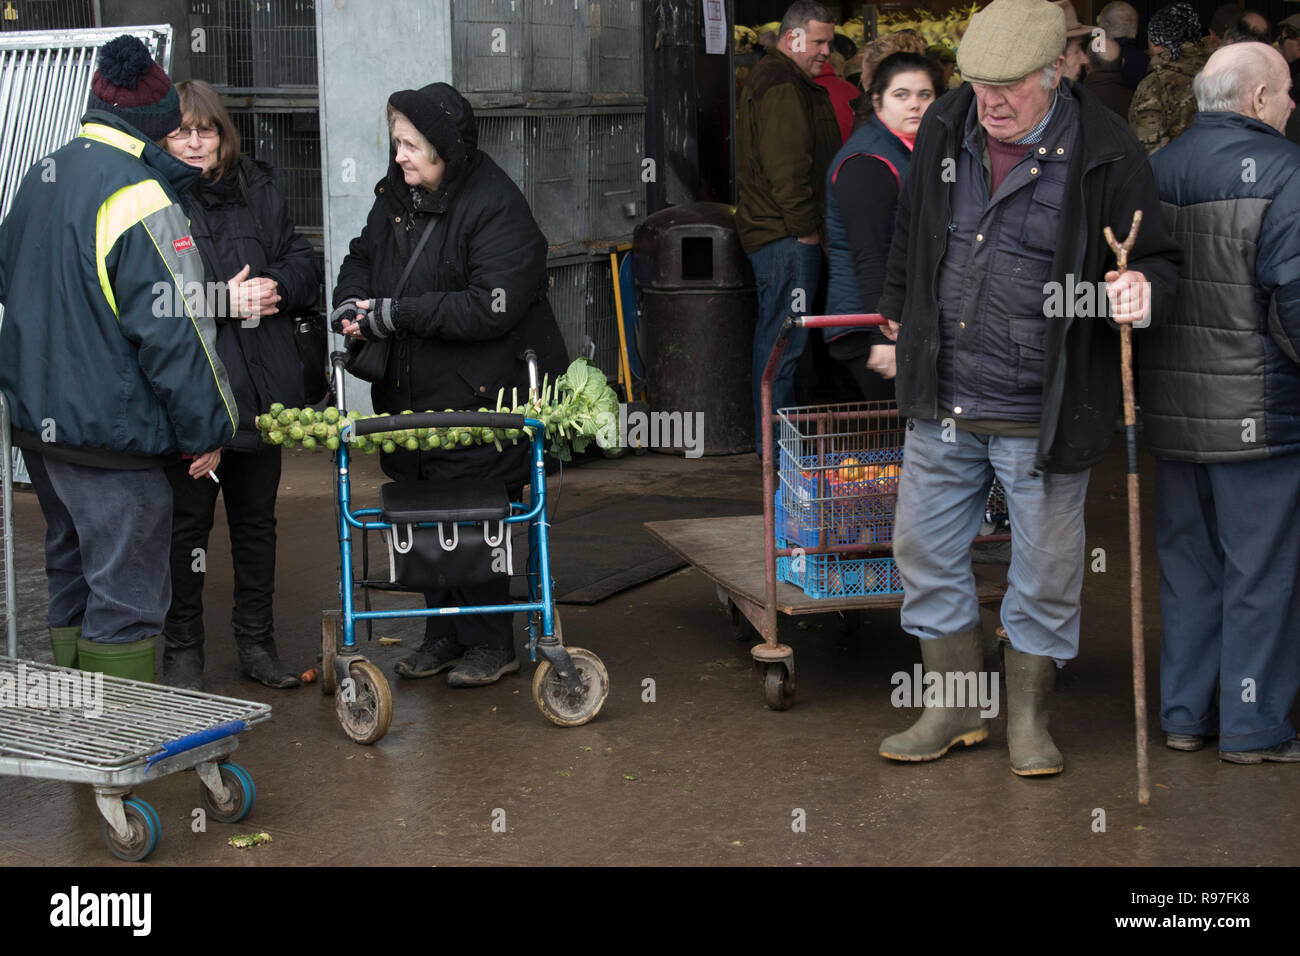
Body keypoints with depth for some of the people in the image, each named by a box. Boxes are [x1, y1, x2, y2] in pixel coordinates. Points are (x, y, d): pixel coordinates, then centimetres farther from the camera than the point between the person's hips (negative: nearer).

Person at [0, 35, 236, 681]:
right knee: (126, 597, -2)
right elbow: (173, 331, -19)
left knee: (72, 578, 19)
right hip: (112, 432, -9)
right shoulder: (139, 196, -18)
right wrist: (209, 428, -12)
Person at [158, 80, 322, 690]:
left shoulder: (256, 190, 9)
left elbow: (302, 264, 13)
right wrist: (220, 302, -20)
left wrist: (276, 284, -8)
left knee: (256, 518, 15)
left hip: (261, 387, 5)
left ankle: (257, 642, 27)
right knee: (187, 521, 4)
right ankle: (182, 650, 18)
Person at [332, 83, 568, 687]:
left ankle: (490, 645, 12)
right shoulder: (397, 196, 8)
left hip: (481, 399, -7)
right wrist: (352, 304, -2)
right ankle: (444, 633, 26)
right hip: (412, 398, 7)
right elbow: (362, 258, 22)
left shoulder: (497, 208, -16)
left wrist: (393, 314, -22)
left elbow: (491, 307, -24)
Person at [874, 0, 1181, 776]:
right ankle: (957, 706, 30)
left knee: (1045, 568, 8)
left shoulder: (1107, 155, -13)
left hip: (1043, 413, -4)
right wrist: (898, 312, 29)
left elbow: (1159, 258, -5)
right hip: (943, 400, 5)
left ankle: (1030, 718, 27)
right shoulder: (944, 130, 2)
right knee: (926, 549, 13)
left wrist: (1143, 290, -28)